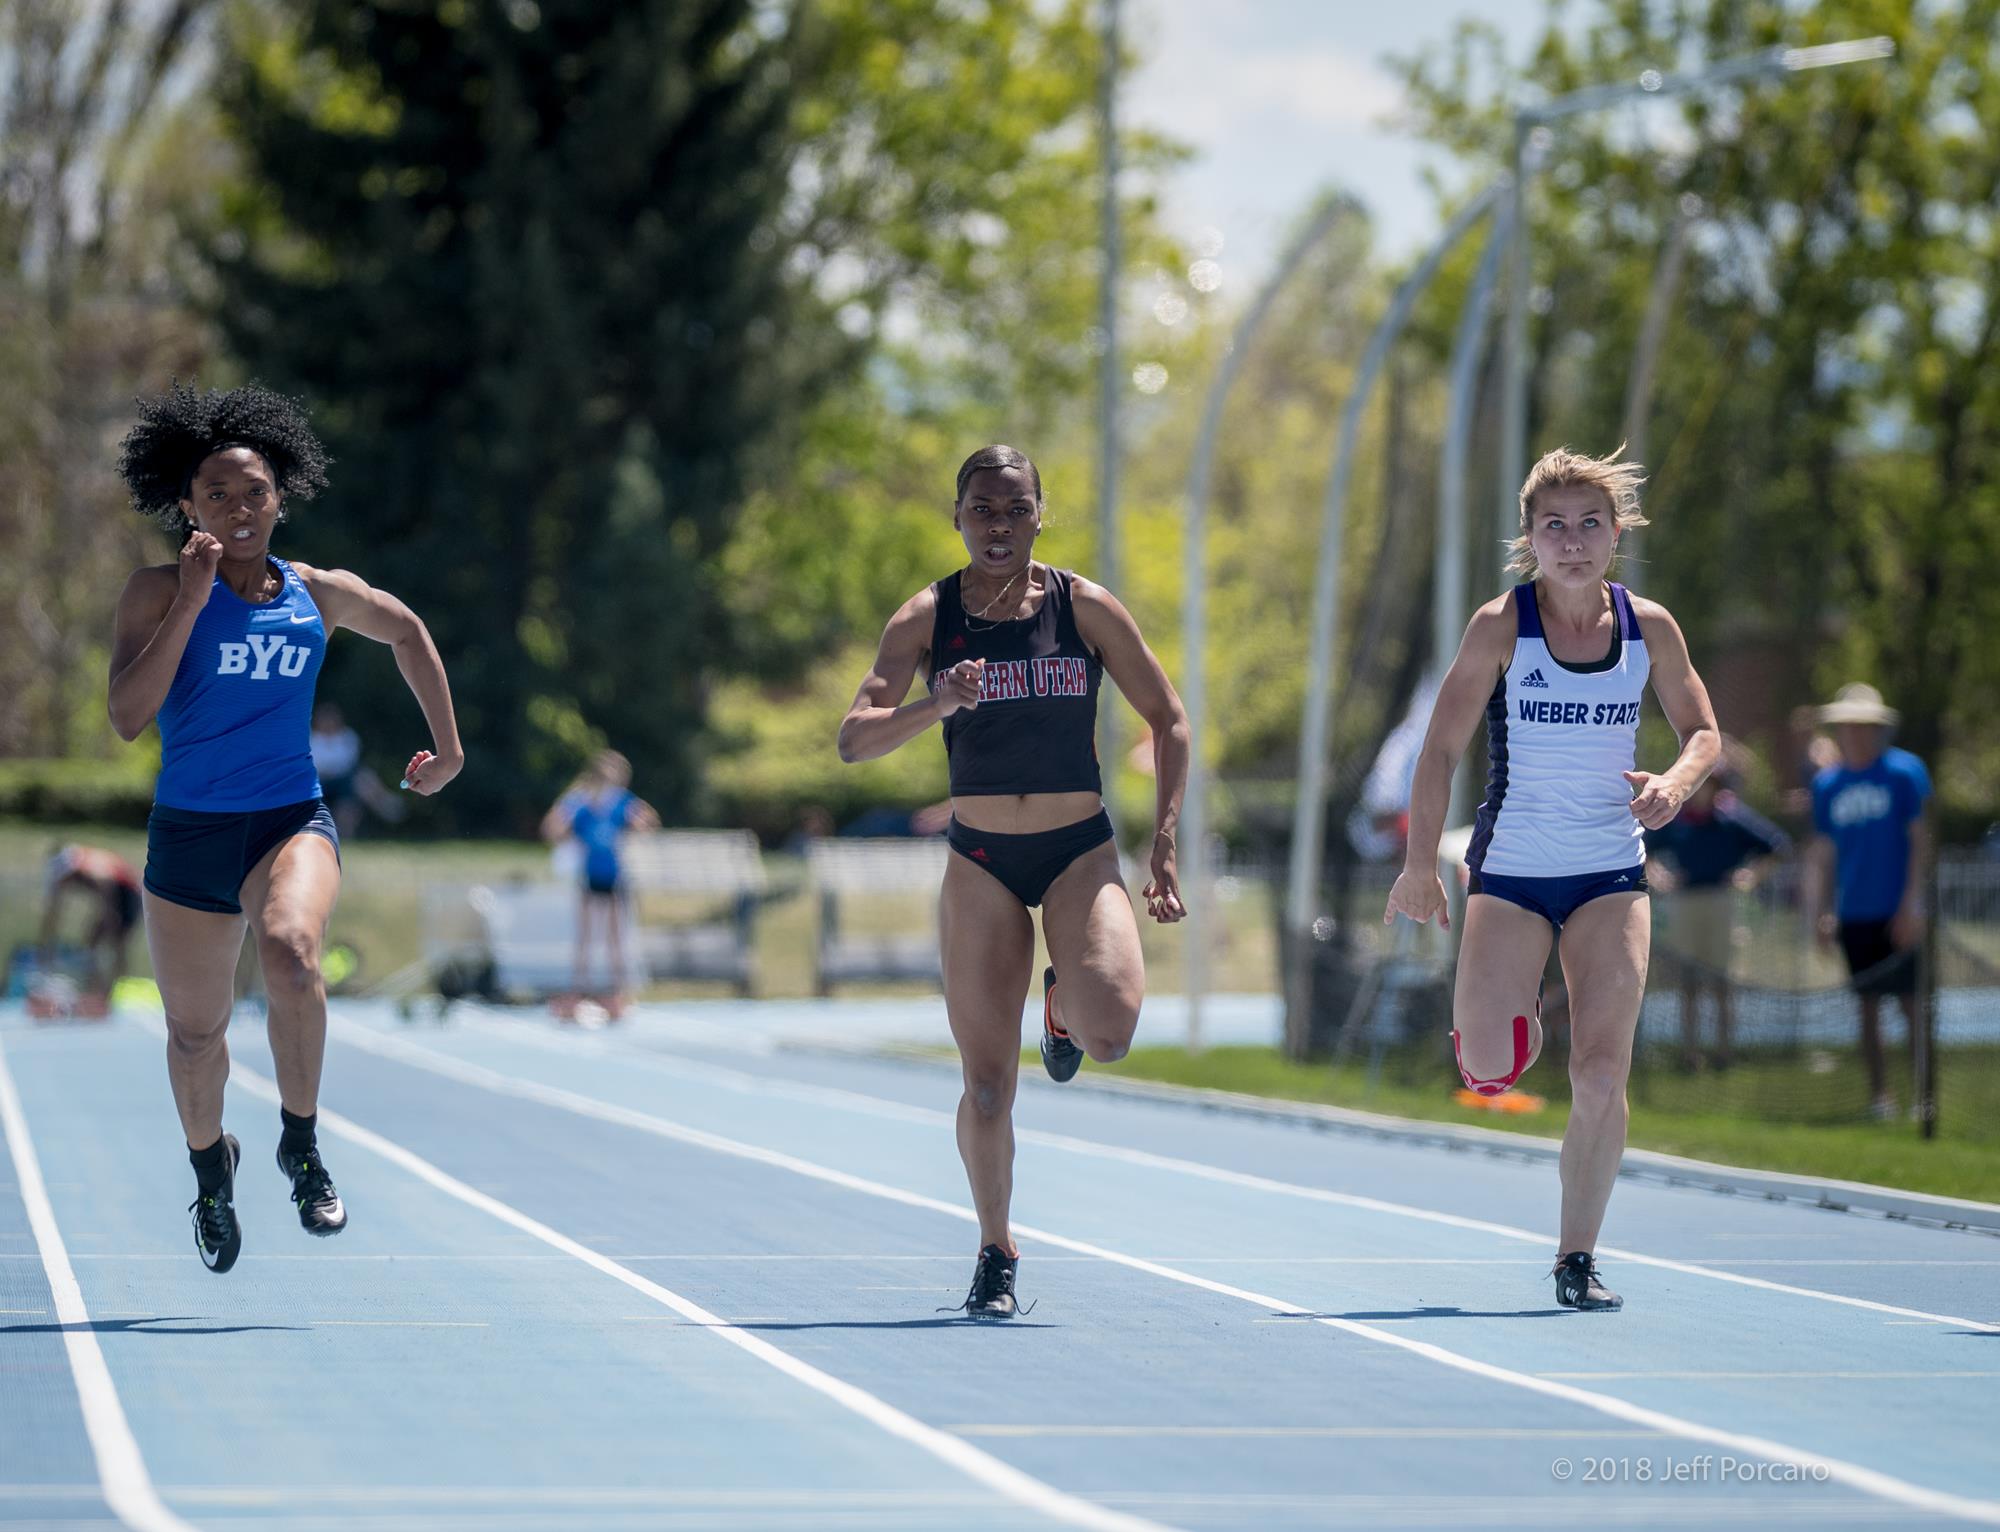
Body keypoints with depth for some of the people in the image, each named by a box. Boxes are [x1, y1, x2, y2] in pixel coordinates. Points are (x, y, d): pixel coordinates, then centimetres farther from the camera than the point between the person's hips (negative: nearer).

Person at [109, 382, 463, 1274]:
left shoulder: (322, 596, 3)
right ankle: (210, 1166, 44)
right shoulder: (156, 594, -5)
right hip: (188, 831, 0)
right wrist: (190, 603, -20)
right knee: (194, 1029, 12)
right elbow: (127, 717, -18)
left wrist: (448, 746, 23)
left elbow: (406, 631, 24)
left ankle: (300, 1144, -13)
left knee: (291, 952, -33)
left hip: (291, 821, 0)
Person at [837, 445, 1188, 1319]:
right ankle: (995, 1255, 20)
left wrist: (1162, 847, -4)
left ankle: (1064, 1004, 12)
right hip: (981, 861, 1)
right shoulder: (927, 619, -4)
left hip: (1081, 852, -1)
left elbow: (1167, 721, 3)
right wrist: (940, 704, -30)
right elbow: (854, 739, -12)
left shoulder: (1085, 608, -5)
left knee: (1110, 1032, -26)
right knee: (987, 1081, -2)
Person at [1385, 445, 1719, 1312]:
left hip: (1612, 874, 2)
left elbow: (1702, 731, 10)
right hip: (1510, 871, -1)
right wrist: (1420, 865, -9)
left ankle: (1578, 1256, 6)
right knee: (1487, 1070, -11)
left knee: (1602, 1076, -8)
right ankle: (1507, 1017, 27)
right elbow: (1441, 748, -6)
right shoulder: (1501, 626, -7)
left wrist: (1675, 783, -13)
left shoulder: (1649, 627, 0)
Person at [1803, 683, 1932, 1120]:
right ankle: (1878, 1095, 10)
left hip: (1898, 915, -4)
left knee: (1911, 1002, -5)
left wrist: (1912, 904, -12)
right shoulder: (1826, 784, 10)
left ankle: (1925, 1095, 0)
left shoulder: (1905, 771, -3)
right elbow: (1821, 854, 15)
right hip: (1853, 915, 4)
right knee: (1868, 1005, 5)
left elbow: (1921, 841, -5)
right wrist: (1817, 912, 6)